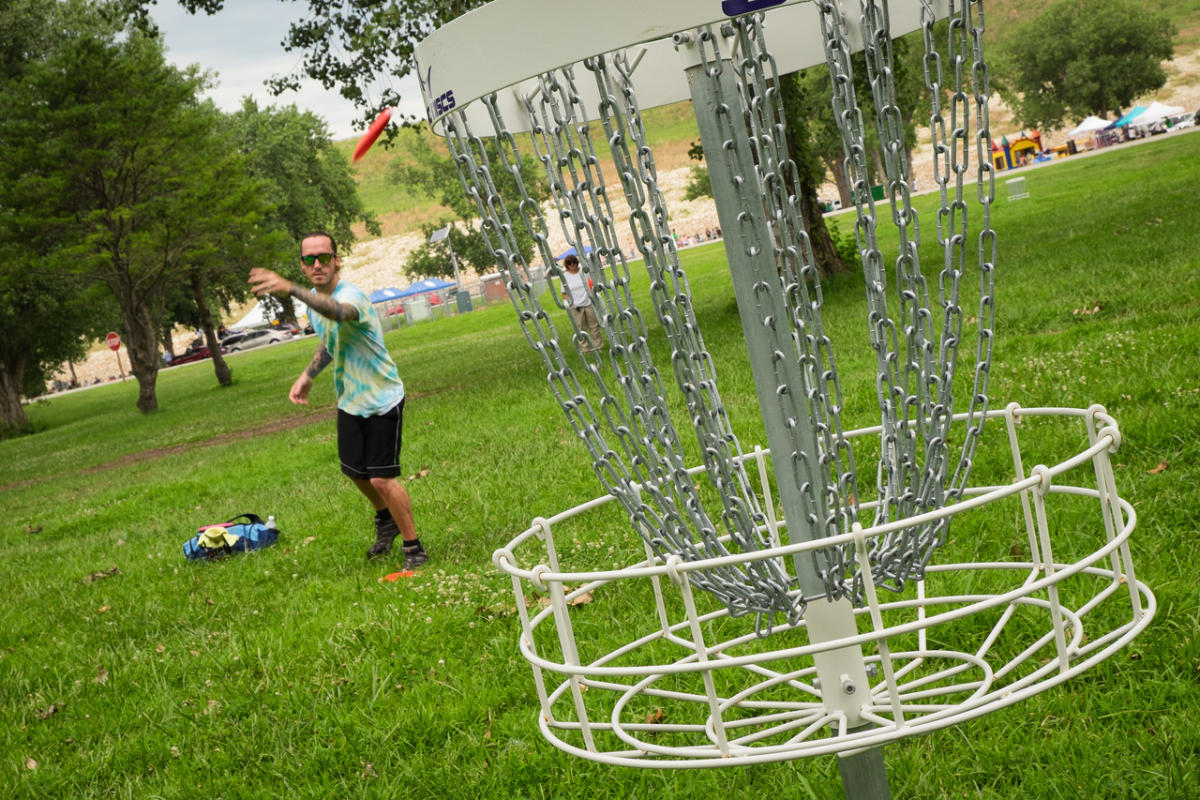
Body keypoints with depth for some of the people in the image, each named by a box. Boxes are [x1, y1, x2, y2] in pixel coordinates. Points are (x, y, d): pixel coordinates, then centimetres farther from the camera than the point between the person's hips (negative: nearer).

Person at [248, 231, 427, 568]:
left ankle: (414, 548, 6)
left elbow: (338, 312, -55)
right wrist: (307, 375, 11)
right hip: (349, 401, 8)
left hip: (382, 400, -8)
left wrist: (291, 289, -70)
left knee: (382, 479, -12)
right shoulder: (314, 299, 1)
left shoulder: (352, 294, -27)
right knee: (355, 472, 18)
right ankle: (385, 520, 46)